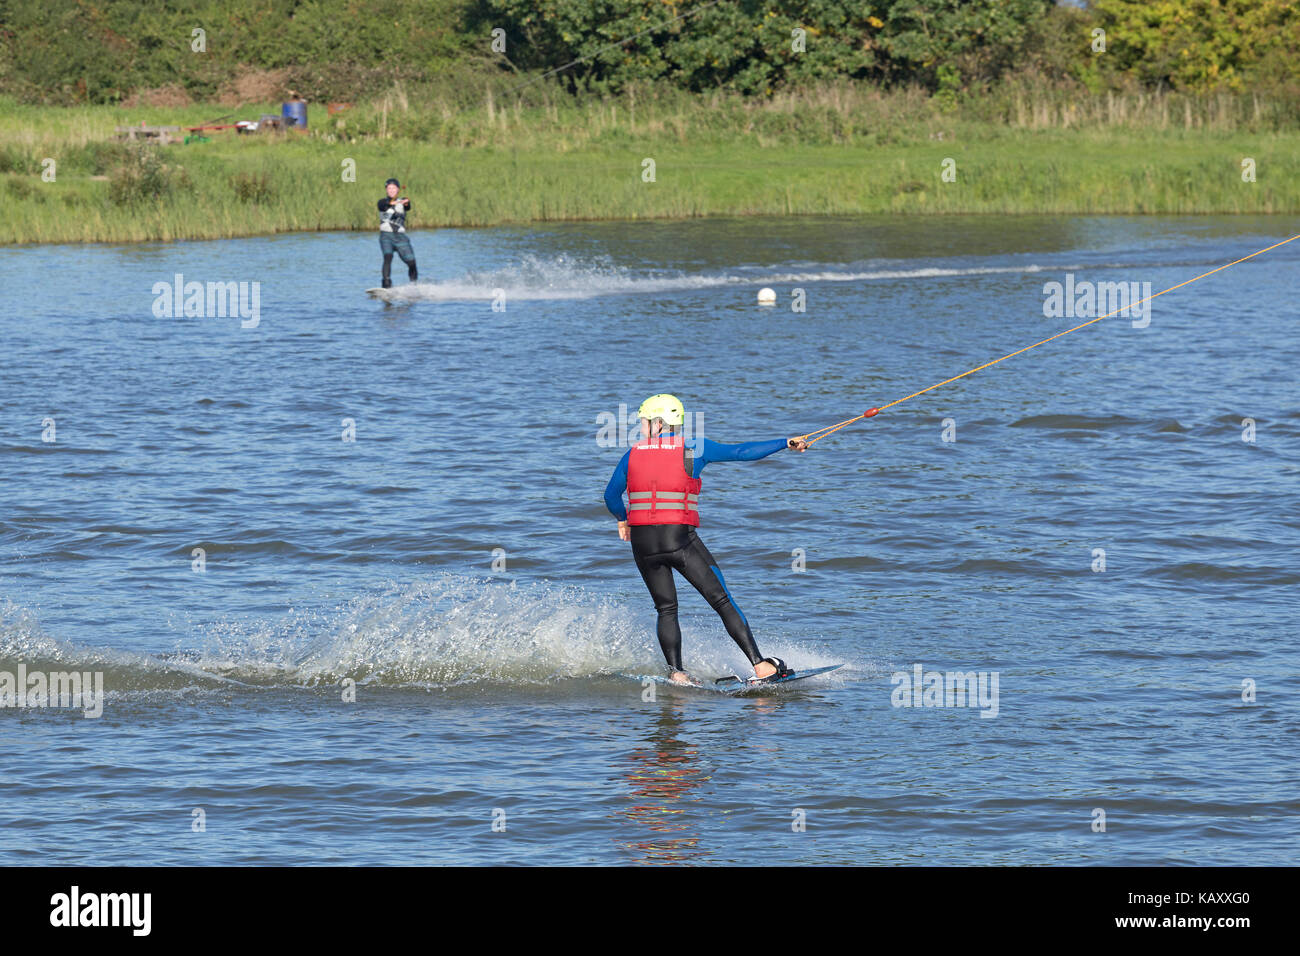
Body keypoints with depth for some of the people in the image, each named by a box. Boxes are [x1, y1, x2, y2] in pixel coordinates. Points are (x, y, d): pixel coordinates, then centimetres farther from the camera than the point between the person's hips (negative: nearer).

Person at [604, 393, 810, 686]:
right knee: (722, 601, -1)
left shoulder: (634, 453, 8)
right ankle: (760, 666, -7)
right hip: (680, 539, -3)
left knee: (666, 609, 15)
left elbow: (611, 495, 14)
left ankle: (676, 673, 2)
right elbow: (741, 452, -2)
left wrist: (622, 519, 34)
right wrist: (786, 443, 5)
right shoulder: (693, 449, 1)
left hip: (642, 542, 3)